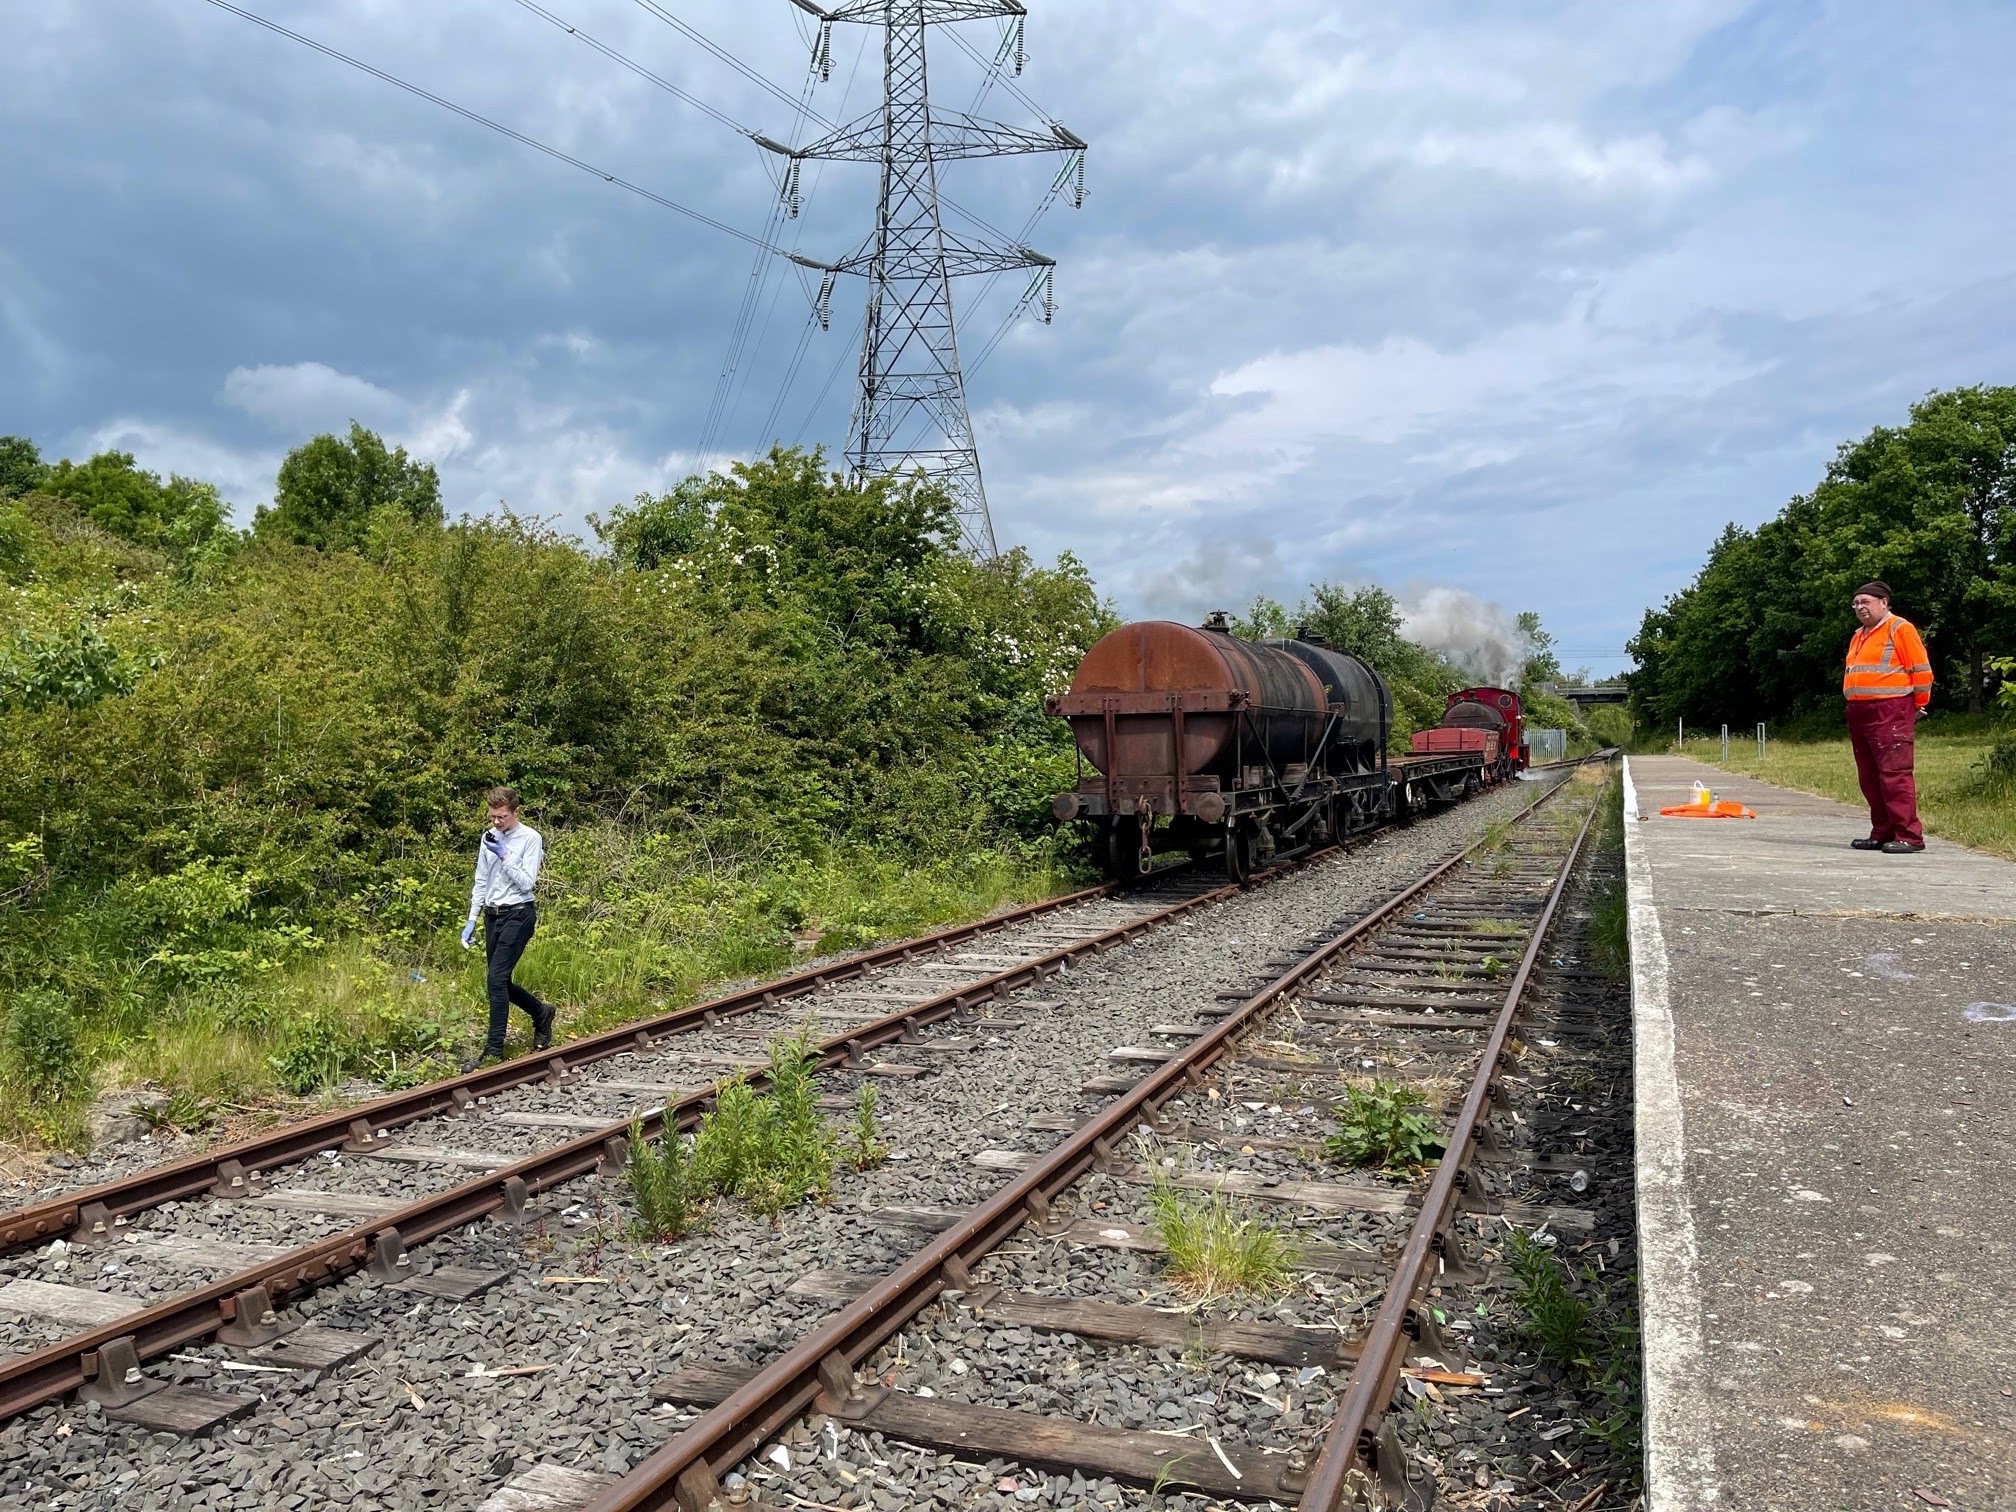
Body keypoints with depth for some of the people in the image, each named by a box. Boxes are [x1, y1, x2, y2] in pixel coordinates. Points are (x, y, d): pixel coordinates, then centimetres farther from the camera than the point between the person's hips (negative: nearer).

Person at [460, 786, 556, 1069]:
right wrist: (472, 921, 13)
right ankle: (541, 1013, 34)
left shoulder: (530, 838, -9)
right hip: (493, 916, 7)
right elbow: (481, 882, 15)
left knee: (496, 979, -14)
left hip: (518, 915, -7)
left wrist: (504, 856, -18)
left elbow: (527, 882, -13)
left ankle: (494, 1051, -9)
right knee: (499, 982, 9)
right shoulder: (489, 837, 9)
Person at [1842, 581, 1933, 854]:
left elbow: (1921, 670, -6)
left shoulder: (1899, 629, -4)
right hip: (1859, 714, 9)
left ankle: (1908, 836, -12)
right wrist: (1855, 707, 19)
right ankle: (1882, 833, 15)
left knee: (1894, 773, -13)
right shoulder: (1859, 636, 21)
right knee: (1870, 777, 9)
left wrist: (1918, 706, 0)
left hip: (1890, 714, -9)